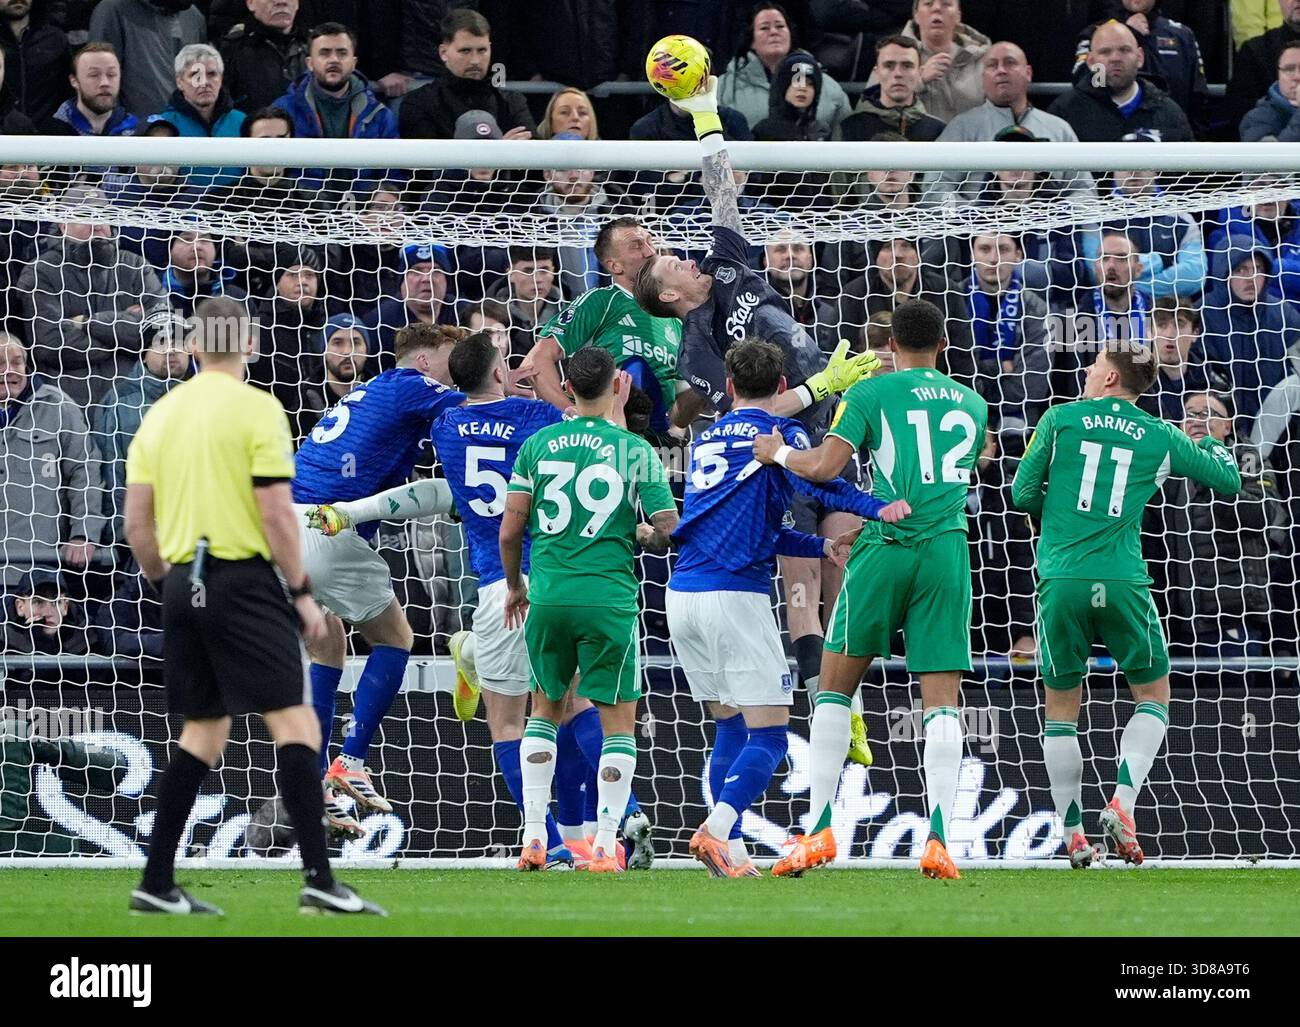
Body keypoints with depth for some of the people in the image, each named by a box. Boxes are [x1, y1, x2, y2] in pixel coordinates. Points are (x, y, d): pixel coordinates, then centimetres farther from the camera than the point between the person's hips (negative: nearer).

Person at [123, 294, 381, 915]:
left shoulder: (161, 415, 10)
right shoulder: (257, 409, -7)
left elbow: (137, 523, 11)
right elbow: (275, 514, -12)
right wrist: (302, 591, -4)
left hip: (183, 584, 7)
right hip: (244, 580, -7)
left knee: (203, 730, 15)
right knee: (293, 723, -7)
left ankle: (157, 885, 13)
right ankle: (318, 879, -17)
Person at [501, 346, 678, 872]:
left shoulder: (538, 444, 4)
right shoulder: (635, 450, -2)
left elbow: (509, 531, 4)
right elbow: (668, 530, -4)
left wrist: (514, 585, 21)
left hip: (548, 595, 3)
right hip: (609, 598, -3)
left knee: (545, 709, 19)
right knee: (618, 721, 8)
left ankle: (534, 836, 12)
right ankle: (604, 844, 2)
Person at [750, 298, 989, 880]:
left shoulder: (870, 393, 2)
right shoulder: (971, 403, 16)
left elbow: (824, 466, -8)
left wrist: (779, 452, 11)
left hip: (886, 547, -3)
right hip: (948, 549, 3)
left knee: (835, 684, 8)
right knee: (941, 700, 1)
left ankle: (819, 830, 1)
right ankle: (939, 837, -13)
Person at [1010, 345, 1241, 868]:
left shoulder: (1060, 420, 4)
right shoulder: (1160, 437, 7)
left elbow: (1022, 493, 6)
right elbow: (1229, 480, 18)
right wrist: (1210, 442, 39)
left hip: (1063, 582, 0)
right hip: (1123, 581, 0)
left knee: (1060, 708, 12)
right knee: (1153, 696, 17)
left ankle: (1073, 833, 7)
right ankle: (1122, 805, -3)